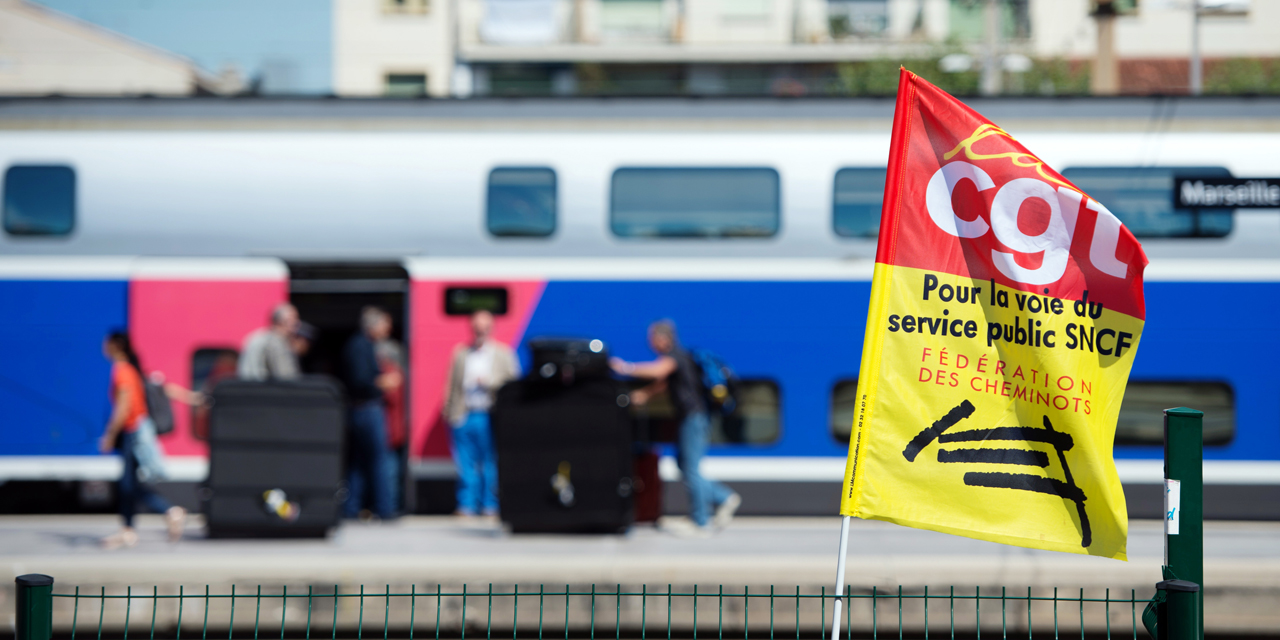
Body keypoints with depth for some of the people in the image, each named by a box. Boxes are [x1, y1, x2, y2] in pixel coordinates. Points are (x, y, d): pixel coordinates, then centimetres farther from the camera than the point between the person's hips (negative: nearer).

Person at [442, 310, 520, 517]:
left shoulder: (503, 354, 9)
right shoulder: (460, 353, 13)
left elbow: (513, 381, 4)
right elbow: (451, 384, 13)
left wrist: (489, 382, -9)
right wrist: (448, 412, 4)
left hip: (490, 417, -1)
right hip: (463, 416, 1)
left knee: (491, 464, -1)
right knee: (466, 463, 0)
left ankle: (490, 506, 6)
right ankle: (467, 506, 3)